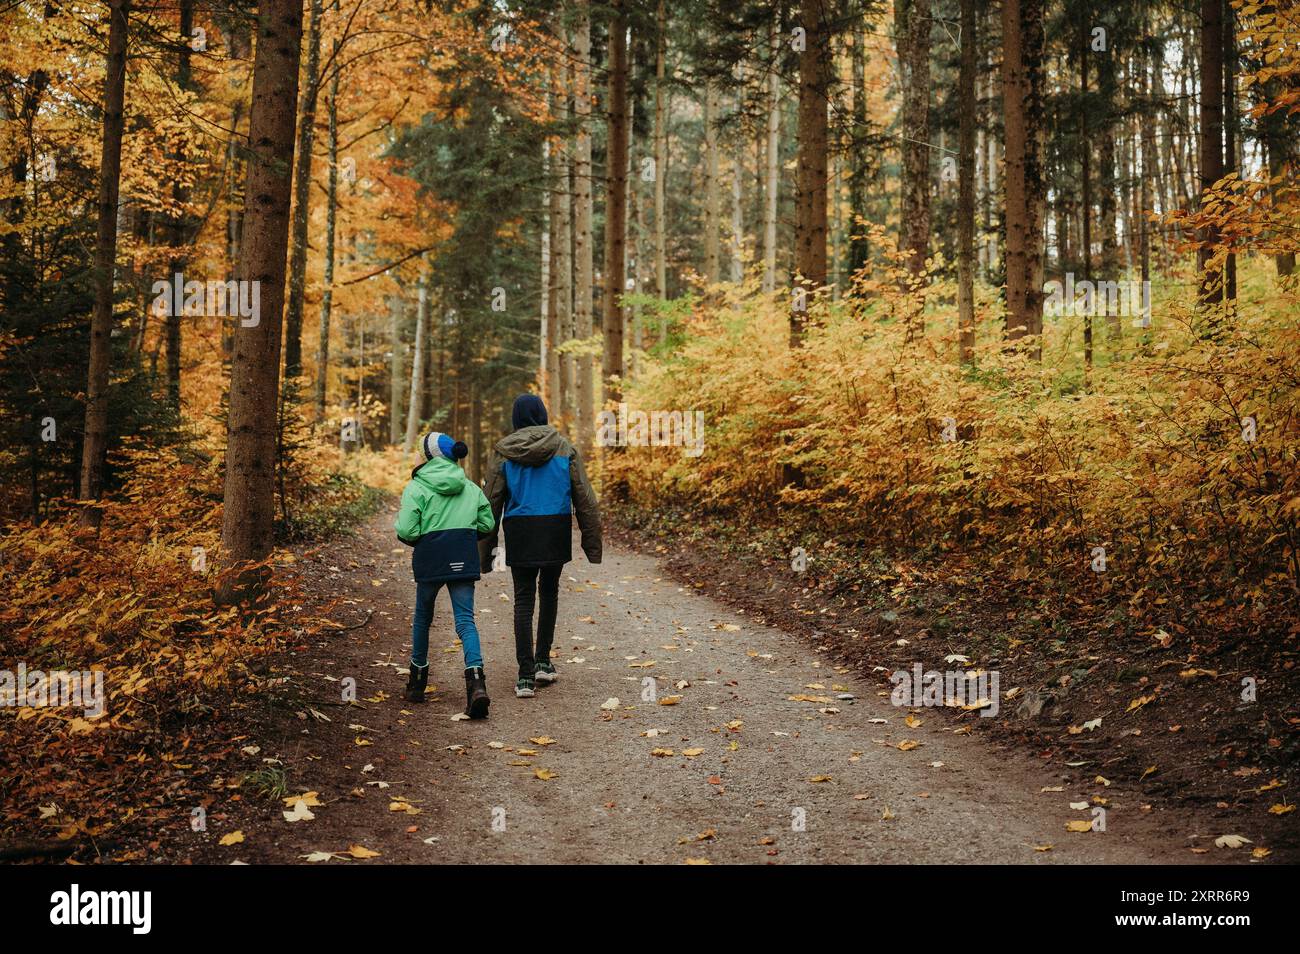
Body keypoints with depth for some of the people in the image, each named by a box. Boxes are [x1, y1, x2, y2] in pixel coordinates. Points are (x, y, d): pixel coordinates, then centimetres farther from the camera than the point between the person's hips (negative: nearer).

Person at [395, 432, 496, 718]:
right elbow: (486, 525, 11)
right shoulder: (471, 487, 8)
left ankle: (417, 681, 31)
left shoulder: (416, 487, -5)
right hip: (464, 560, 2)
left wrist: (418, 540, 11)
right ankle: (476, 680, -23)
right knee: (465, 620, -1)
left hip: (430, 560, -2)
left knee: (422, 618, 18)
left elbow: (407, 531, -11)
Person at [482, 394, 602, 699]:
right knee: (549, 591, 19)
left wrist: (486, 550, 9)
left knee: (524, 598, 5)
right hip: (556, 529, 1)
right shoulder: (563, 446, 2)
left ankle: (526, 675, -2)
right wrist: (592, 541, 7)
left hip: (520, 531, -1)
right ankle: (543, 662, 20)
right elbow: (584, 496, 1)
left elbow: (492, 501, 2)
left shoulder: (503, 451, 1)